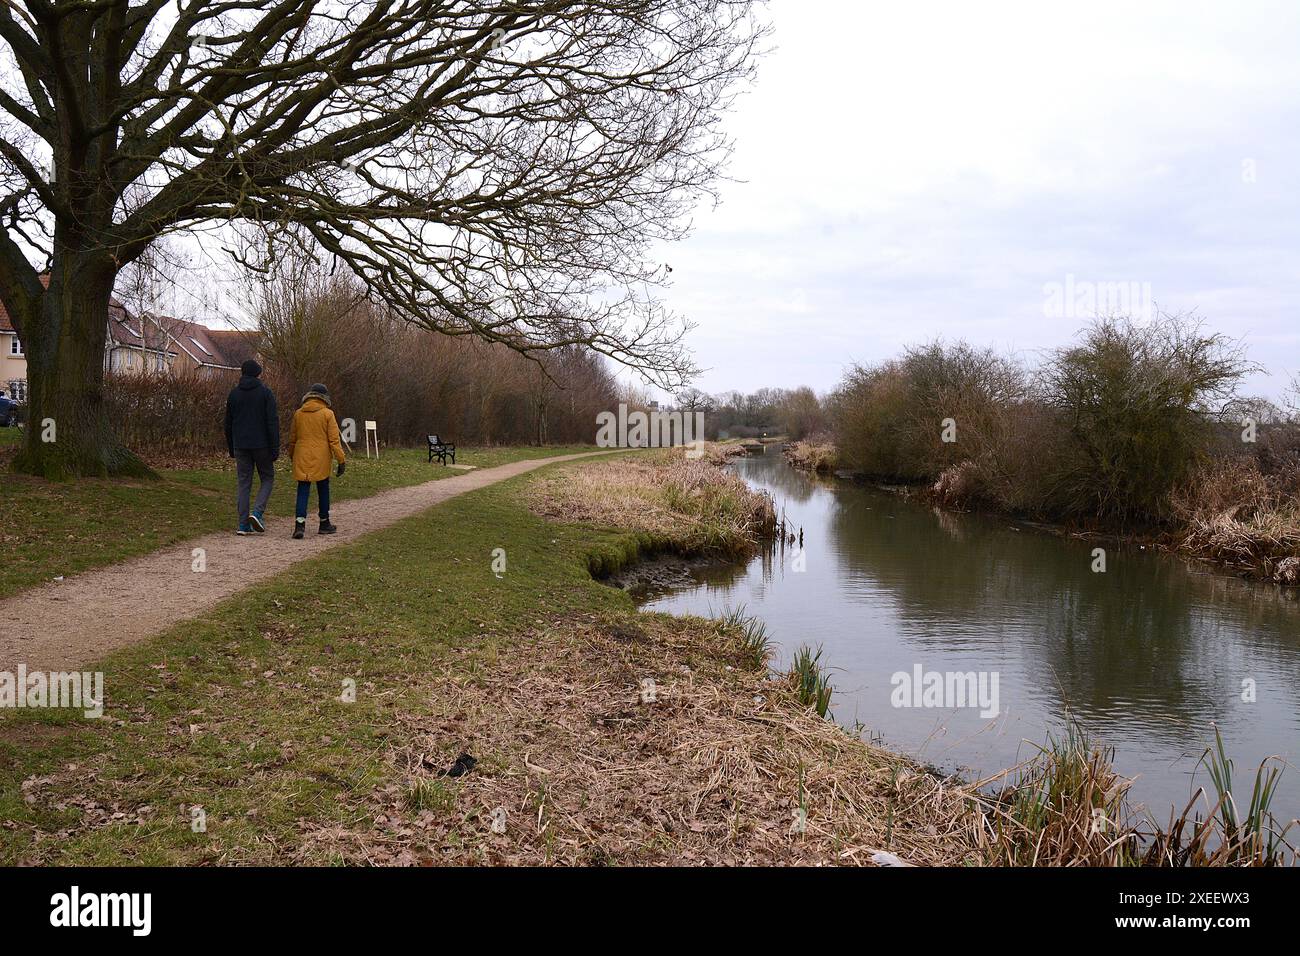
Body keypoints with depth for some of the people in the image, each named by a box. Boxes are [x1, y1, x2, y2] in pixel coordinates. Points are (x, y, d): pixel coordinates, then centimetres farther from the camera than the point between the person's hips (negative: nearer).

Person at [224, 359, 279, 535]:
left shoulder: (234, 393, 7)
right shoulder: (265, 392, -4)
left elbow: (228, 423, 12)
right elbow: (272, 422, -10)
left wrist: (231, 448, 20)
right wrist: (275, 448, -8)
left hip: (240, 445, 3)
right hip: (261, 445, -3)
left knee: (244, 483, 7)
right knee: (267, 478, 11)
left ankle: (244, 524, 4)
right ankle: (258, 512, -10)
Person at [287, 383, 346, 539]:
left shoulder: (298, 414, 4)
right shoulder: (327, 414, -6)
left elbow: (292, 438, 12)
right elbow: (334, 439, -8)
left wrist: (292, 456, 26)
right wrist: (341, 460, -4)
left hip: (302, 459, 2)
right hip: (321, 460, -2)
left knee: (303, 491, 2)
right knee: (323, 490, 11)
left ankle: (300, 523, -14)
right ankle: (324, 524, 21)